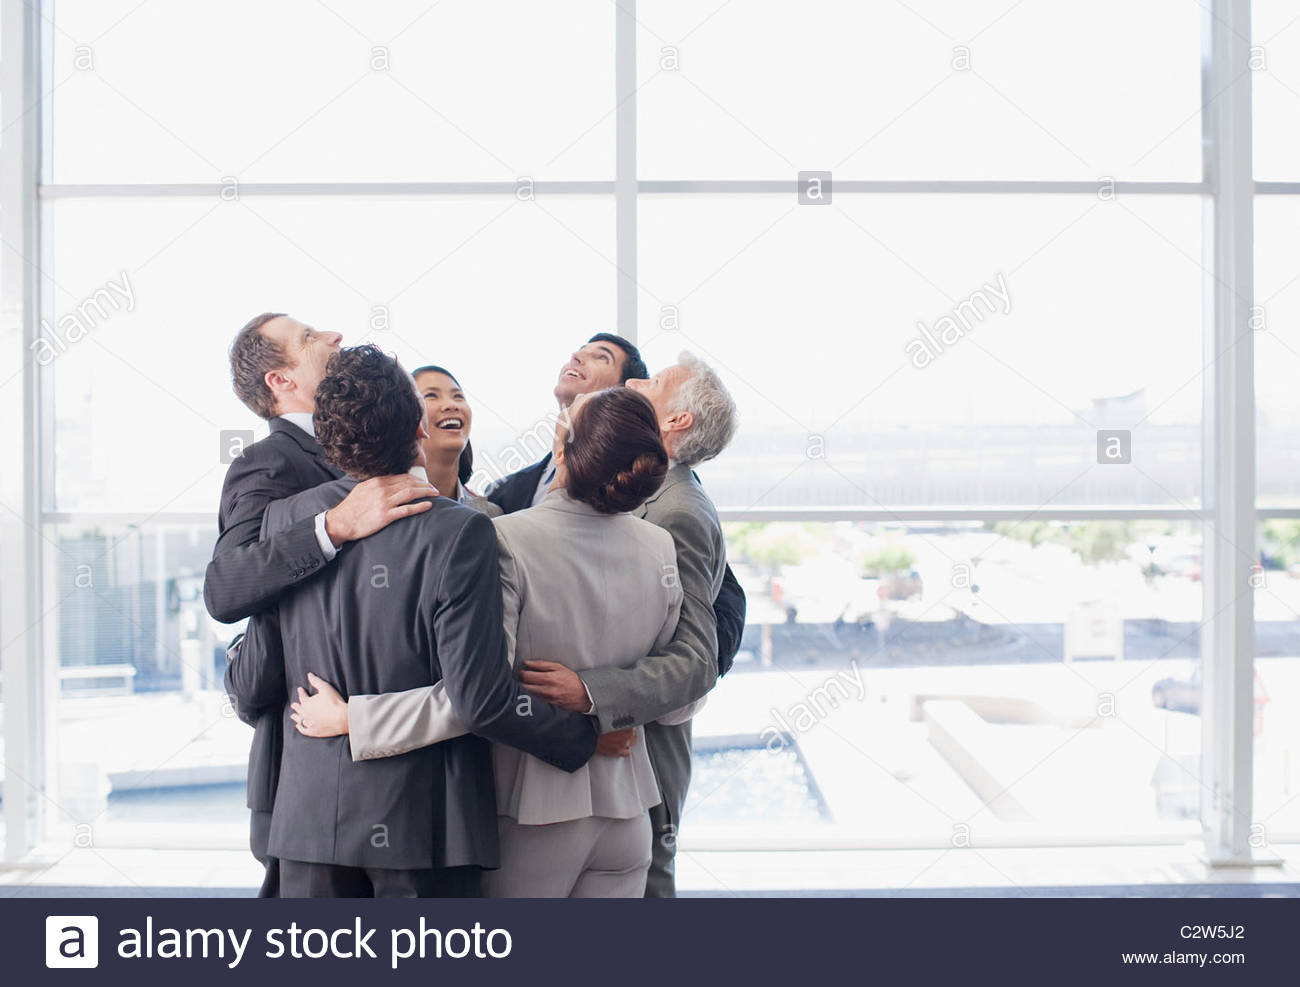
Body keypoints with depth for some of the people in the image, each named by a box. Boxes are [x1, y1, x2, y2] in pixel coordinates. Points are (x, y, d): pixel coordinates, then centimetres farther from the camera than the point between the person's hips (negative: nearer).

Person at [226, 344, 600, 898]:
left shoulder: (284, 520, -2)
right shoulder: (458, 533, -15)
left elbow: (253, 686, 4)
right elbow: (480, 699, -18)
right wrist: (587, 735, -5)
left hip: (310, 816, 4)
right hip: (426, 826, -3)